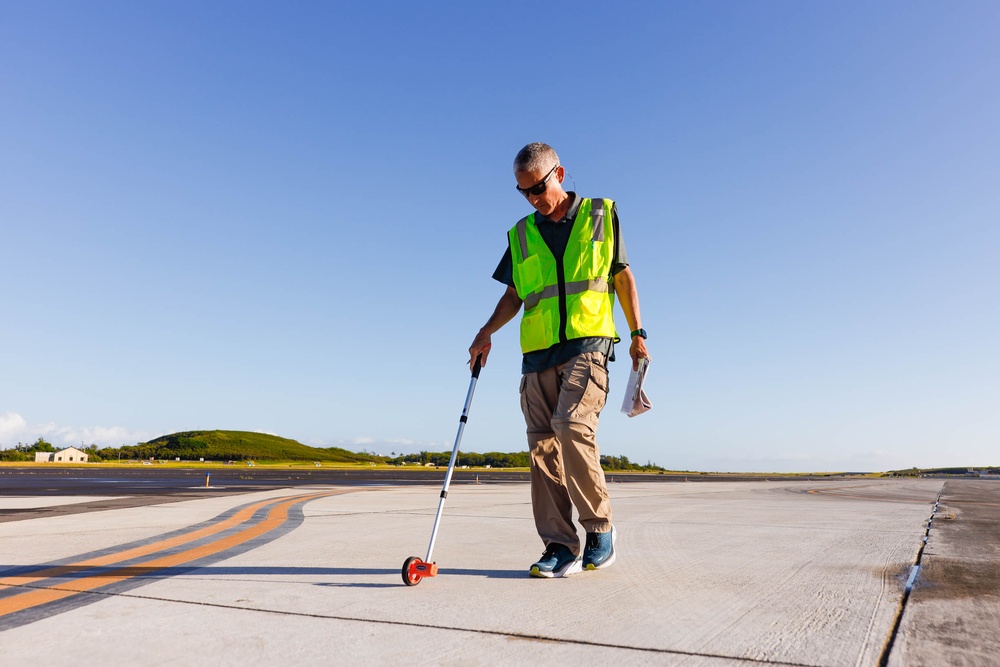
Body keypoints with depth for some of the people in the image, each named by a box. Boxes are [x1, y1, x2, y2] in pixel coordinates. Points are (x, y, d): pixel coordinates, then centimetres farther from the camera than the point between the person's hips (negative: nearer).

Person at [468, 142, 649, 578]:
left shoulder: (601, 215, 11)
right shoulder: (522, 234, 17)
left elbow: (623, 277, 14)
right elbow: (514, 294, 18)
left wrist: (637, 334, 9)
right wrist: (488, 330, 1)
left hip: (588, 344, -4)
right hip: (537, 351, 4)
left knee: (572, 426, -23)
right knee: (542, 448, -1)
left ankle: (600, 527, -3)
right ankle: (560, 547, 7)